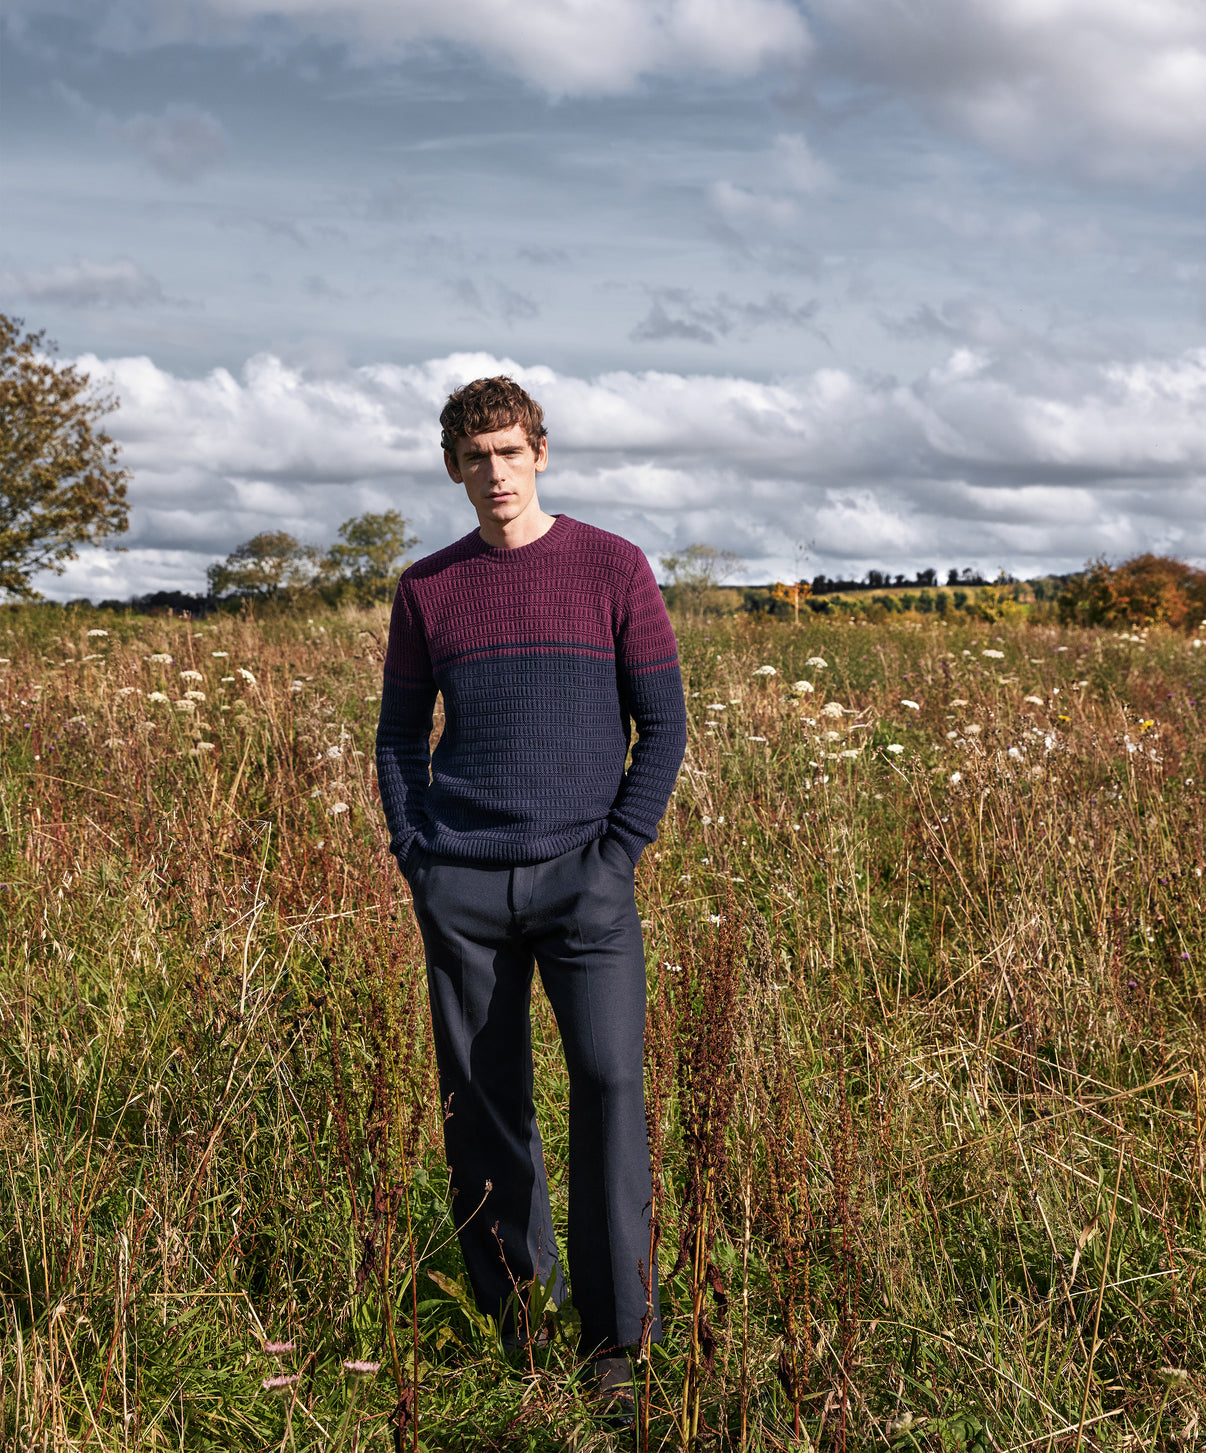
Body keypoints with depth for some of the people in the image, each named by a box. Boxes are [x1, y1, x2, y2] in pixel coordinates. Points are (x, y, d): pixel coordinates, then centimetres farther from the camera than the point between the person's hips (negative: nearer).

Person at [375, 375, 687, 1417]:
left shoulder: (613, 569, 3)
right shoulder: (426, 591, 10)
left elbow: (663, 725, 3)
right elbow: (399, 737, 15)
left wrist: (619, 854, -6)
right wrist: (414, 854, 2)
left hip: (582, 875, -2)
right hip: (459, 883, 2)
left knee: (609, 1084, -10)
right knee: (481, 1102, 6)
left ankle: (618, 1337, 1)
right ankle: (510, 1316, 19)